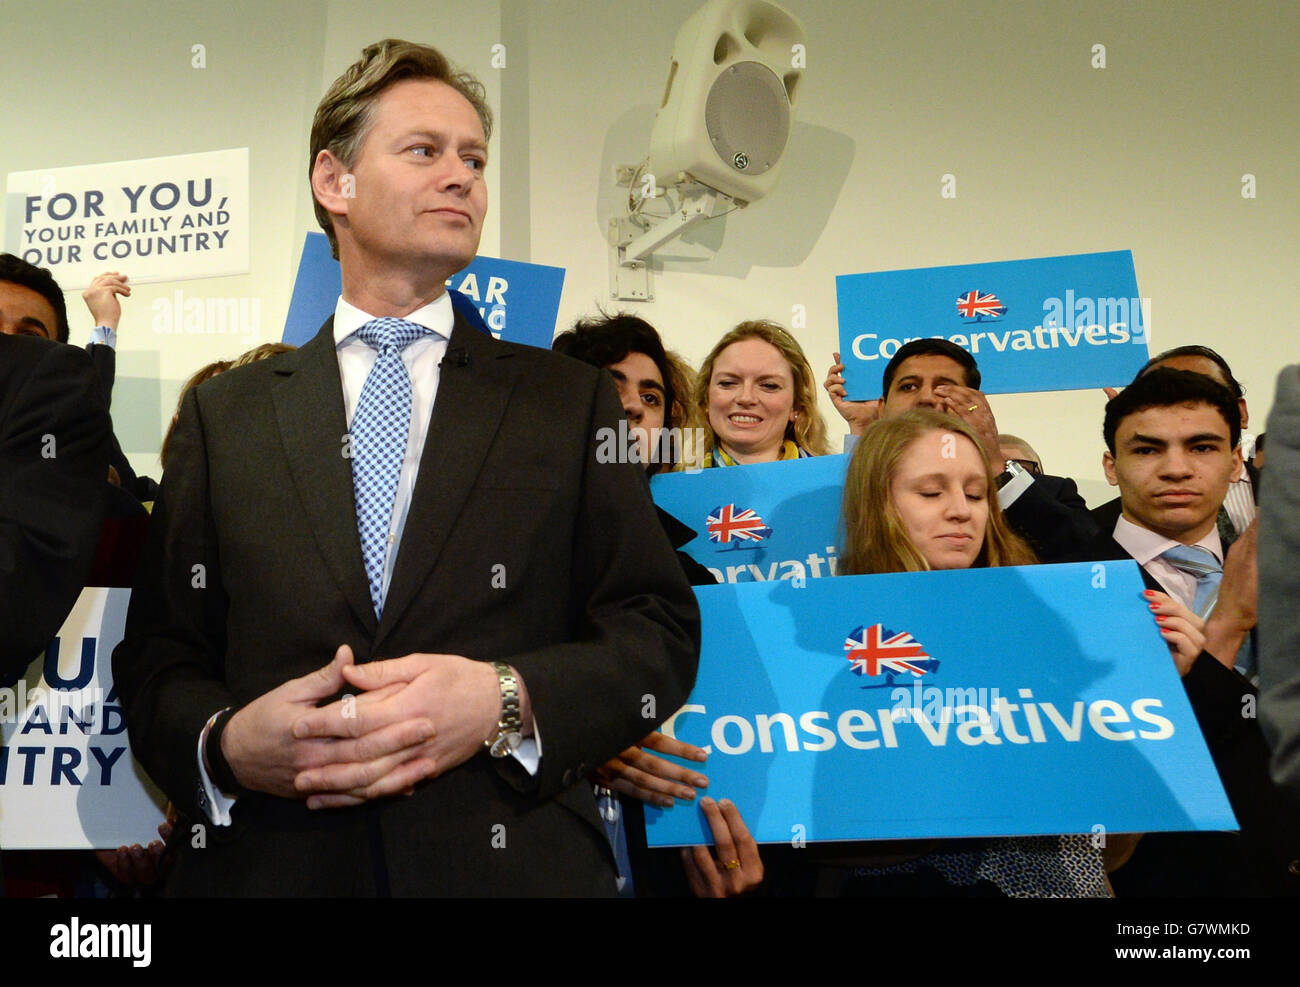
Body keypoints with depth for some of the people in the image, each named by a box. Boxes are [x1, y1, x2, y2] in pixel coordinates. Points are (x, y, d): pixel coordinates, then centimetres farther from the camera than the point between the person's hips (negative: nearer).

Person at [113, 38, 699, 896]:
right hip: (268, 867, 1)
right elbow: (157, 656, 6)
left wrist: (505, 701, -16)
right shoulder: (224, 414, 8)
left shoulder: (571, 401, 5)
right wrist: (225, 743, -15)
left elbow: (661, 633, 0)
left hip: (514, 865, 0)